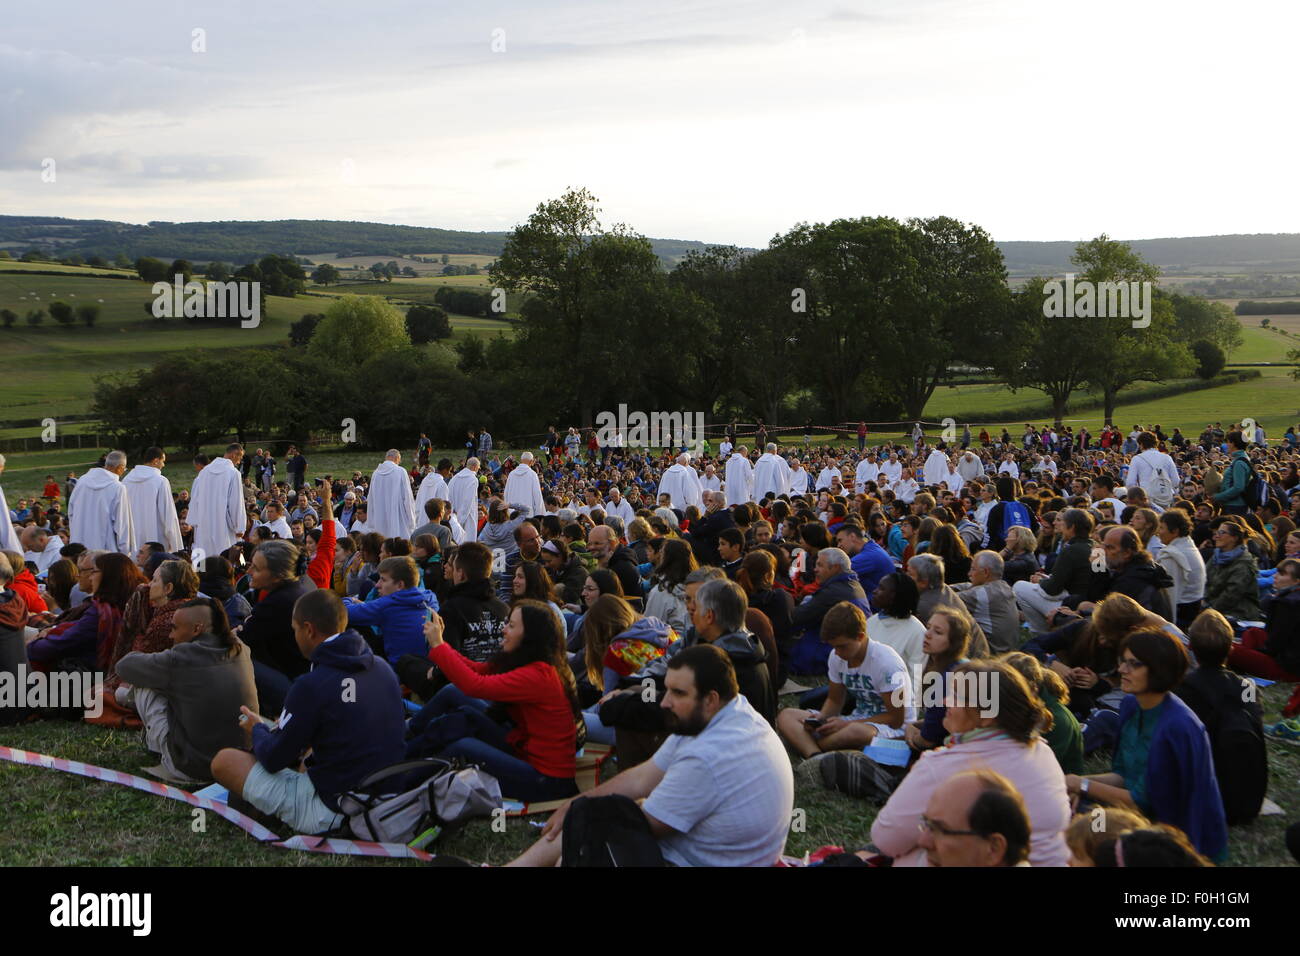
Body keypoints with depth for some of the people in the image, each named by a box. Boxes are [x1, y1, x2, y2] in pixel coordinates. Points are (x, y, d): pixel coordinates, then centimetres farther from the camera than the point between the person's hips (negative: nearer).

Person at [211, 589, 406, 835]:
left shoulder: (312, 685, -20)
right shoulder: (382, 667, 2)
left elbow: (273, 759, -10)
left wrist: (257, 729, 13)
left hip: (330, 811, -8)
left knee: (224, 761, 0)